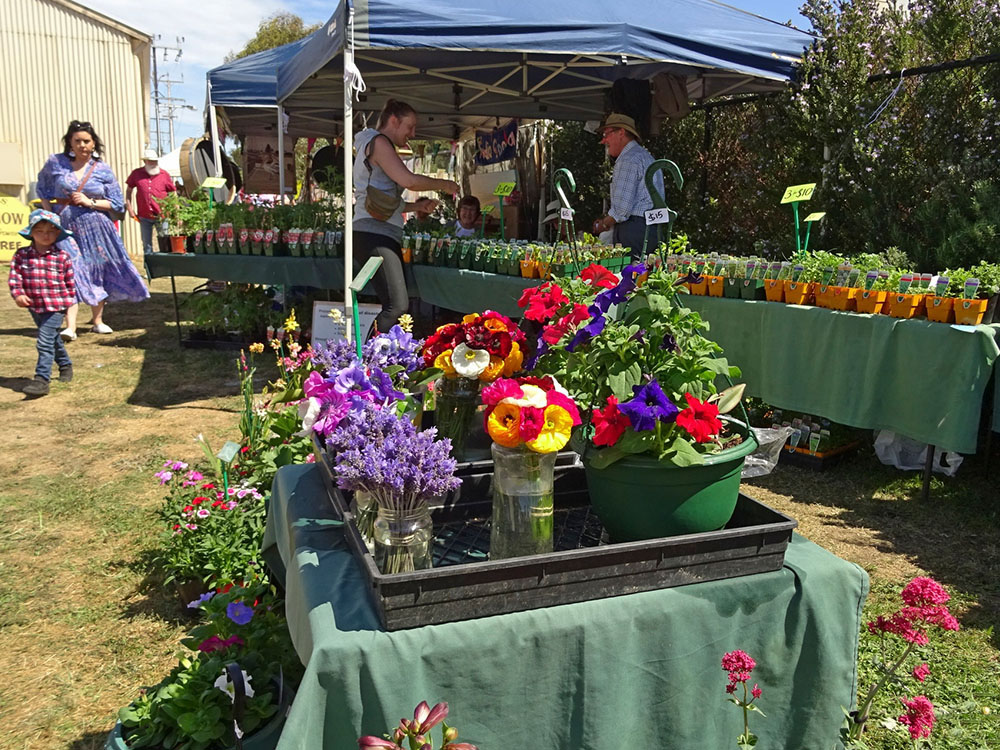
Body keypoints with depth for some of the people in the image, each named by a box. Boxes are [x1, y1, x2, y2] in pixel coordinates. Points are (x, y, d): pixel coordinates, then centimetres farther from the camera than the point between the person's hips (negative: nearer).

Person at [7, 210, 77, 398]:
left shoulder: (62, 257, -5)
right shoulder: (22, 255, -1)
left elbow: (70, 281, 3)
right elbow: (14, 277, -2)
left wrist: (69, 301, 9)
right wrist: (18, 294, -16)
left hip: (56, 307, -4)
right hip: (34, 306, 4)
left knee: (45, 342, -12)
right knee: (53, 340, 22)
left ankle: (42, 379, -11)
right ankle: (65, 365, 42)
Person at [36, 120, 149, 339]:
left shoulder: (103, 170, 2)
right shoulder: (56, 163, 4)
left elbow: (117, 204, 3)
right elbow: (42, 189, 19)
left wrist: (90, 202, -10)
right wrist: (50, 215, 9)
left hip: (97, 228, 1)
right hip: (67, 228, -1)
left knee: (98, 272, 8)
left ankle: (98, 321, 23)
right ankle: (70, 327, -16)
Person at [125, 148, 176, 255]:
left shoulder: (164, 174, 1)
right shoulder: (136, 174, 3)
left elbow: (173, 193, 7)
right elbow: (129, 190, 15)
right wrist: (129, 207, 6)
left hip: (161, 216, -1)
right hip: (144, 217, 2)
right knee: (147, 245, 11)